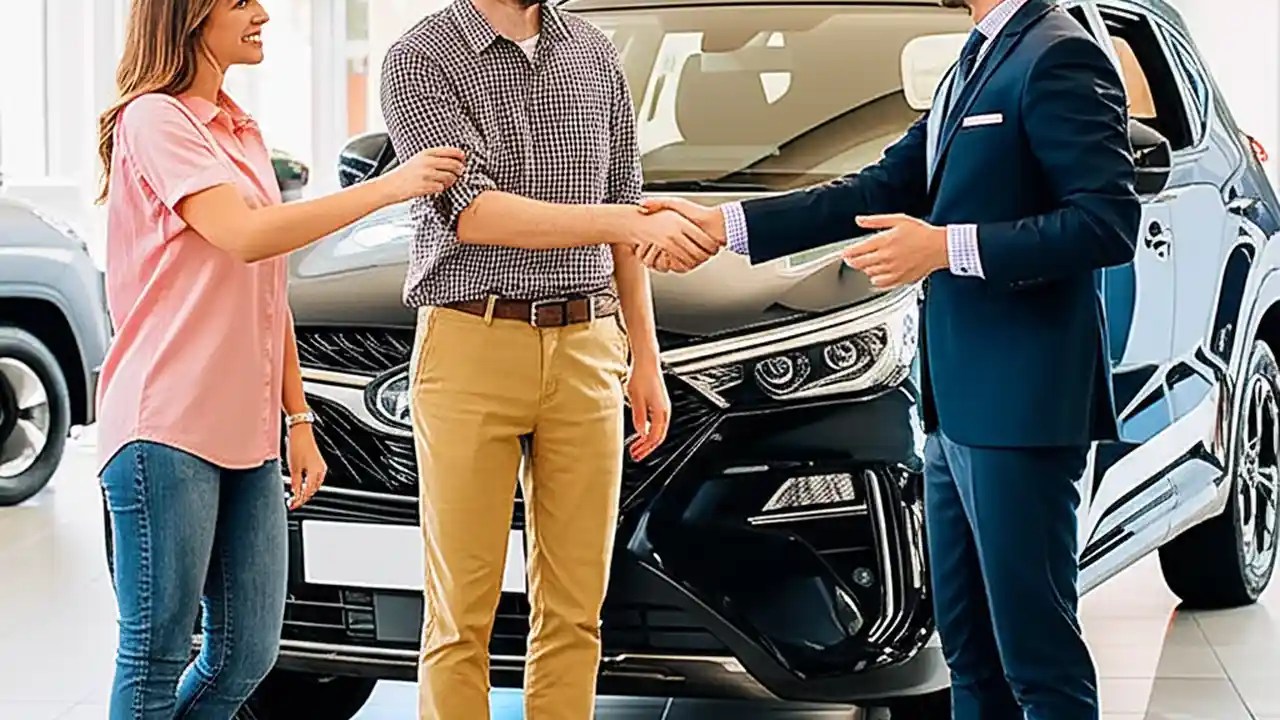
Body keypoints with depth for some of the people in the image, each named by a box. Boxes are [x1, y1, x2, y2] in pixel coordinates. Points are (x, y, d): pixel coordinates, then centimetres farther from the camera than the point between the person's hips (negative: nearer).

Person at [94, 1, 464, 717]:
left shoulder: (244, 134, 19)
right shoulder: (153, 120, -7)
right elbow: (244, 236, -20)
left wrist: (299, 421, 16)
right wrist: (390, 187, -20)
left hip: (247, 434, 8)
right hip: (167, 429, -8)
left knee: (248, 654, 7)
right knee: (157, 657, -3)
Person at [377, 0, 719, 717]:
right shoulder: (420, 59, -4)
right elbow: (472, 213, -15)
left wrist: (646, 359, 13)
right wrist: (630, 223, -24)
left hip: (587, 352, 4)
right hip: (471, 351, -4)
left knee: (574, 610, 5)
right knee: (461, 611, -1)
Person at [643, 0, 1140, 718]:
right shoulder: (977, 62, 18)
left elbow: (1110, 222, -19)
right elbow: (883, 189, 18)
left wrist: (946, 247, -20)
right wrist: (724, 224, 12)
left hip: (1020, 407, -10)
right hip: (960, 407, 10)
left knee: (1038, 657, -3)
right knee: (970, 652, 15)